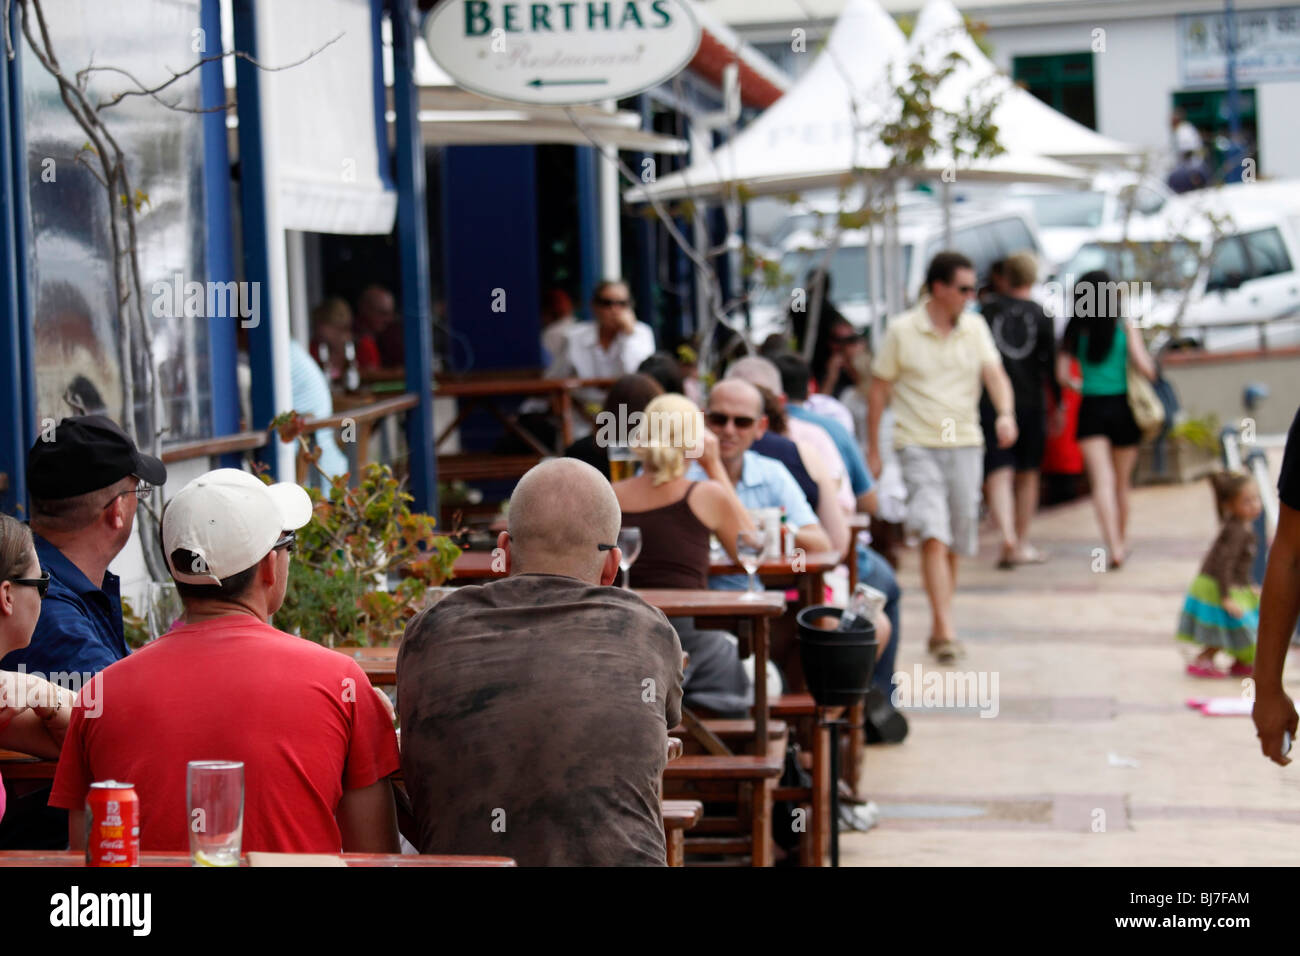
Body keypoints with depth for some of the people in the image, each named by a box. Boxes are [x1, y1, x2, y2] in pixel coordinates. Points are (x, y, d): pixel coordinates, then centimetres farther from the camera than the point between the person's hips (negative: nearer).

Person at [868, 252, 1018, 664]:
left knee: (956, 541, 8)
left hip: (965, 444, 4)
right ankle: (945, 630, -20)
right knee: (934, 535, -16)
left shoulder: (975, 328, 9)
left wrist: (1006, 413, -21)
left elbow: (995, 374, -1)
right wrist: (873, 449, 3)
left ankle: (939, 627, 22)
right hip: (918, 445, -4)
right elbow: (879, 389, 3)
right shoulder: (902, 331, -2)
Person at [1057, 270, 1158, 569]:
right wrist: (1153, 376, 12)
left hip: (1091, 409, -1)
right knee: (1122, 482, 17)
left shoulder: (1074, 331, 1)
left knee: (1103, 481, -8)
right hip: (1122, 407, 1)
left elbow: (1061, 374, -1)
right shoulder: (1125, 327, -2)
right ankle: (1122, 541, 31)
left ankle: (1114, 547, -22)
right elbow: (1143, 365, -10)